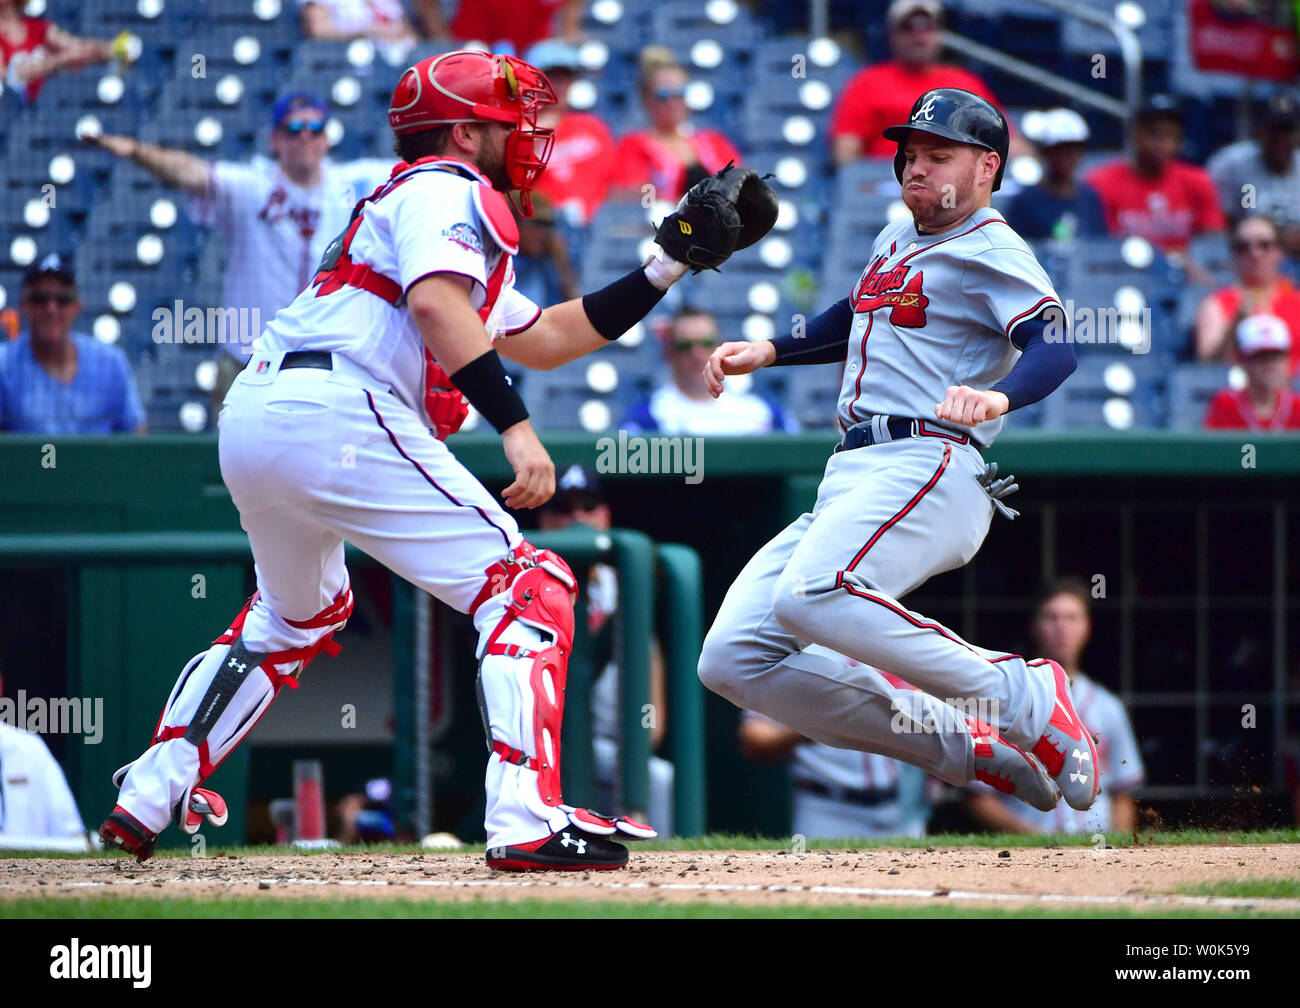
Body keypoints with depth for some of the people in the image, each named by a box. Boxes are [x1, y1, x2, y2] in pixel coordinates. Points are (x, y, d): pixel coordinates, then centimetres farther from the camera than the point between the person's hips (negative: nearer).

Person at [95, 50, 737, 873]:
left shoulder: (411, 200, 33)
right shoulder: (446, 191, 3)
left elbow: (548, 338, 36)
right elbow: (435, 303, -18)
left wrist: (669, 263, 33)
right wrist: (514, 425, -25)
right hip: (336, 413, -10)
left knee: (298, 616, 33)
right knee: (528, 587, -8)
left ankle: (148, 801, 31)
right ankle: (527, 821, -22)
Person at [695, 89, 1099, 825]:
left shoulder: (993, 252, -2)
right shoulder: (898, 238, 24)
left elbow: (1058, 349, -19)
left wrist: (997, 398, -38)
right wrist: (767, 353, 31)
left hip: (930, 464, -9)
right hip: (850, 482, 9)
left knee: (812, 597, -36)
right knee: (734, 659, -3)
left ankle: (1023, 697, -22)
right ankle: (961, 744, 1)